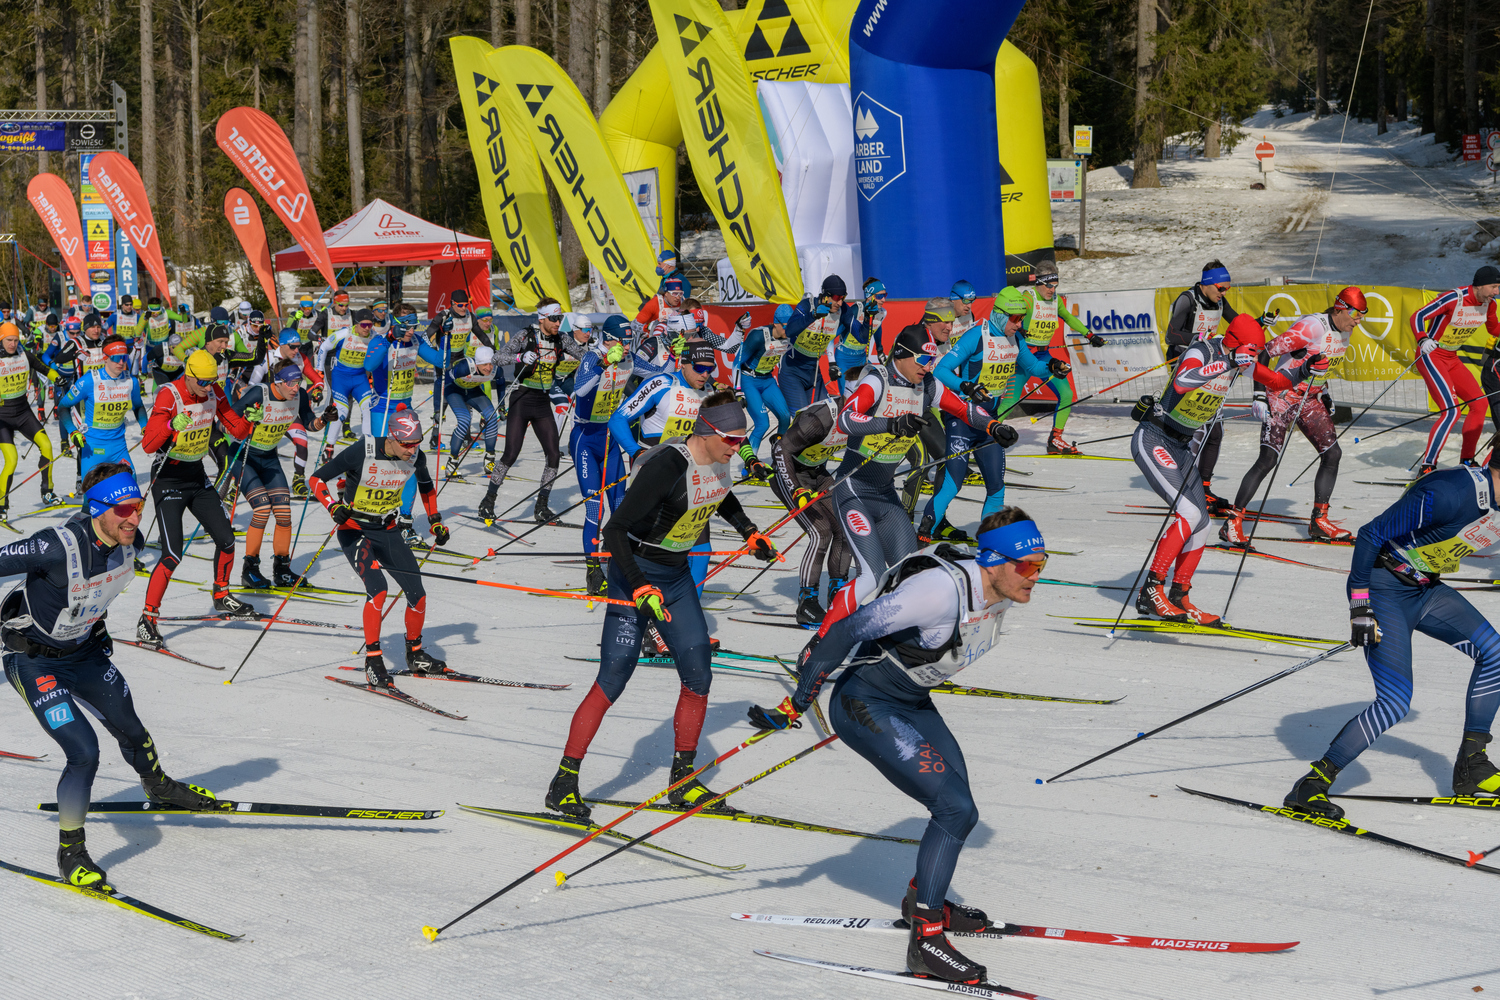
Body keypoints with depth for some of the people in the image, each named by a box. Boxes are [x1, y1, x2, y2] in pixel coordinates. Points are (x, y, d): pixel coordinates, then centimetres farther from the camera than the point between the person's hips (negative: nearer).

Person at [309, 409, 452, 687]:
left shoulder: (415, 456, -9)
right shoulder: (362, 452, -24)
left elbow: (426, 486, 16)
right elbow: (316, 479, -16)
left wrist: (435, 521, 11)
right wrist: (334, 506, -32)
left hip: (387, 531, 5)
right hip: (355, 531, -5)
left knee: (417, 594, -2)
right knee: (378, 589, -26)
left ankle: (415, 655, 23)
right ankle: (372, 661, -15)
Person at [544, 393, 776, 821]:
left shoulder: (717, 459, -3)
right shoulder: (667, 467, -27)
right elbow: (614, 530, -28)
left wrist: (750, 532, 19)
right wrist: (640, 590, -35)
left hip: (676, 576, 8)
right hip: (635, 574, -8)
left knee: (698, 675, 3)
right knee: (614, 678, -11)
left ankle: (683, 780, 17)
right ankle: (564, 781, -3)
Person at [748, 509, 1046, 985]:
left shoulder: (1001, 593, -5)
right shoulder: (942, 589, -32)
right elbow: (849, 630, -29)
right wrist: (796, 704, -25)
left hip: (912, 702, 9)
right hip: (864, 706, -9)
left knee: (957, 806, 14)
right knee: (956, 809, -15)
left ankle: (924, 899, 39)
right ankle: (925, 940, -8)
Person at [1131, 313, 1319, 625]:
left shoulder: (1237, 357, 3)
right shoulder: (1201, 352, -21)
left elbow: (1276, 381, 16)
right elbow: (1181, 383, -43)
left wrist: (1303, 369, -1)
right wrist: (1227, 363, -43)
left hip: (1183, 447, 9)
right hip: (1153, 440, -9)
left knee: (1200, 525, 5)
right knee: (1189, 513, -22)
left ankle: (1178, 598, 15)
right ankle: (1150, 593, -22)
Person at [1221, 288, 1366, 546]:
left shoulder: (1344, 331, 4)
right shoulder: (1312, 327, -23)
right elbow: (1266, 352, -25)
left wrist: (1324, 393, 21)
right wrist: (1259, 394, -27)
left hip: (1309, 399, 8)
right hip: (1282, 395, -8)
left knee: (1332, 453, 1)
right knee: (1268, 459, -15)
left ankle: (1319, 521, 11)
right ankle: (1232, 524, -9)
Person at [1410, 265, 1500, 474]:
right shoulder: (1454, 299, -24)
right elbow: (1418, 316, -23)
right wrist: (1423, 340, -39)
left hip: (1452, 359, 9)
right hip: (1431, 356, -9)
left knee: (1480, 403, 8)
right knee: (1451, 410, -21)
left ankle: (1467, 460, 23)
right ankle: (1427, 467, -19)